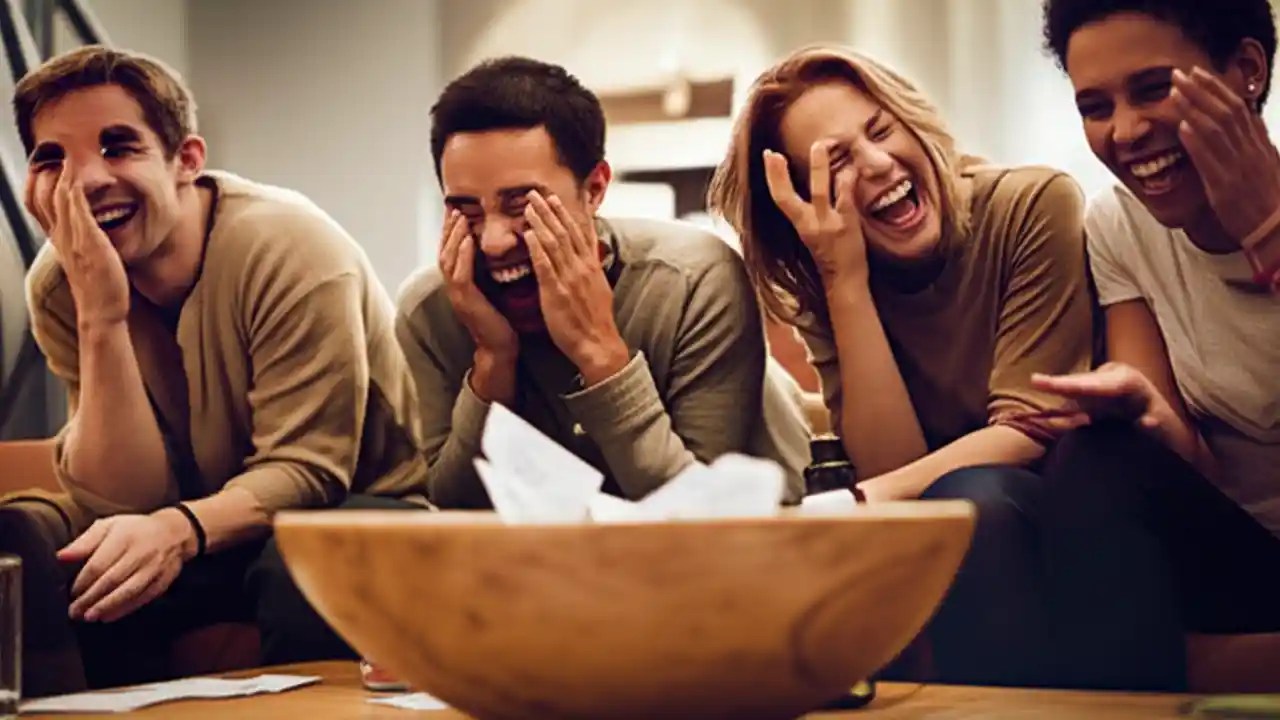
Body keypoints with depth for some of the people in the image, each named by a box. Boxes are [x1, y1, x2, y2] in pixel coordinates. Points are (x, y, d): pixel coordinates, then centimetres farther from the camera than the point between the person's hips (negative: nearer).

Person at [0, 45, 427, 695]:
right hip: (187, 529, 4)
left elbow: (305, 471, -21)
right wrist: (100, 317, -26)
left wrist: (180, 529, -40)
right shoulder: (57, 290, -8)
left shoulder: (289, 248, -21)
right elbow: (128, 499, -14)